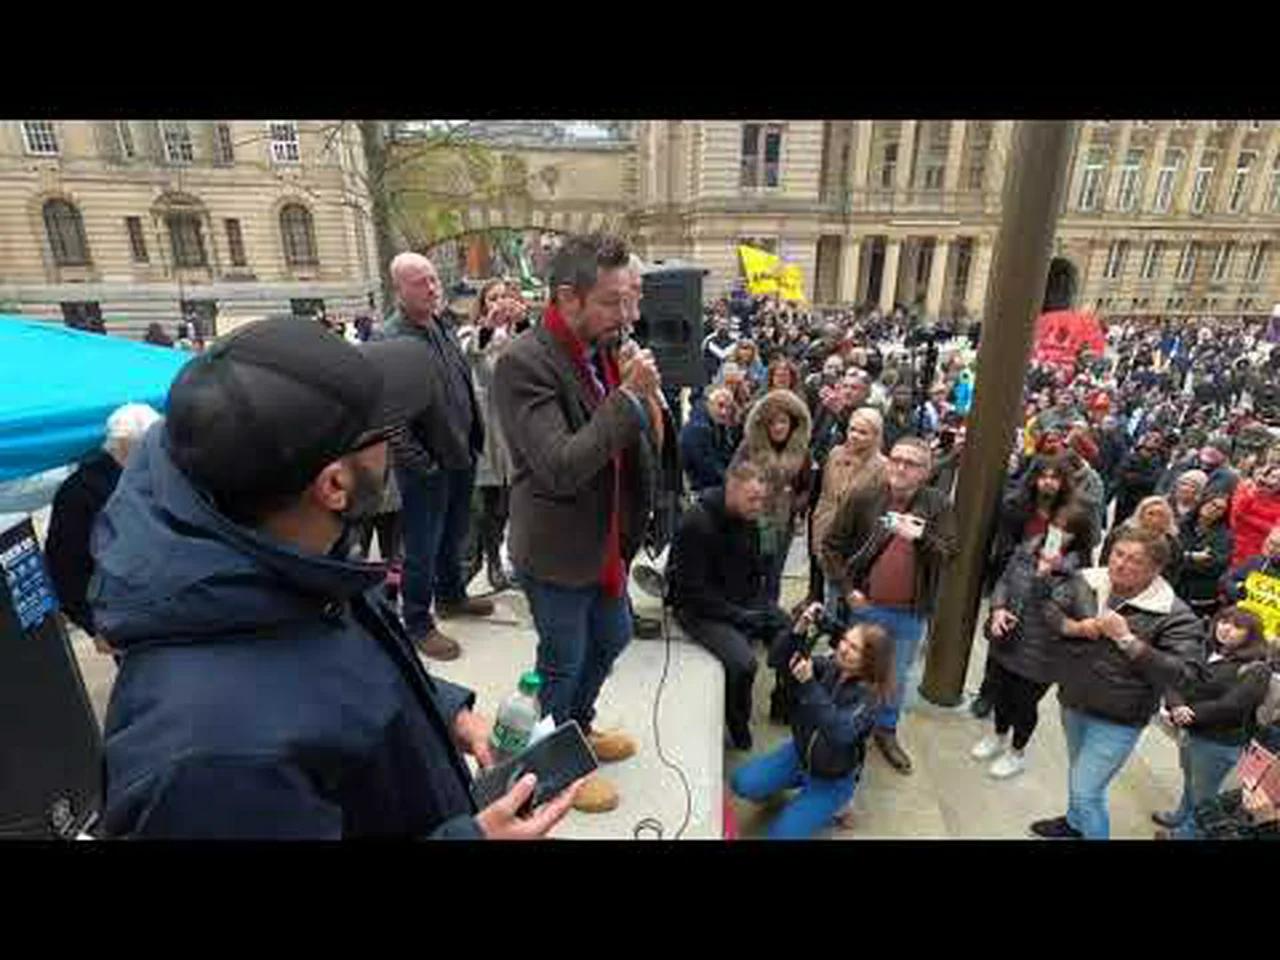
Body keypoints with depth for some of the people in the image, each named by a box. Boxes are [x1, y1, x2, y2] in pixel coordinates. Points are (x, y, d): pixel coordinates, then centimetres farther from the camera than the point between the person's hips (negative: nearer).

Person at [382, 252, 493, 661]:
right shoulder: (392, 340, -18)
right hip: (426, 468, -8)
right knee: (423, 548, 6)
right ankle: (418, 624, 24)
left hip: (462, 457, 8)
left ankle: (451, 595, 43)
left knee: (454, 535, 23)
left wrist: (476, 438, 10)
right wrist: (421, 463, -18)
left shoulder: (443, 326, 8)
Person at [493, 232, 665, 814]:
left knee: (612, 638, 25)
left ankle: (579, 728, 51)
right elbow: (561, 467, -30)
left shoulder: (603, 349, 1)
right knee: (562, 662, 13)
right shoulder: (523, 362, -23)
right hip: (557, 550, -8)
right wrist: (630, 396, -30)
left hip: (605, 541, 8)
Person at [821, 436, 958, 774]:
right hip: (866, 606, -1)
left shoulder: (938, 507, -5)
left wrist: (920, 538, -30)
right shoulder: (864, 500, -9)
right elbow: (832, 545, -5)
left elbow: (949, 554, -12)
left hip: (912, 613, 1)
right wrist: (847, 588, -10)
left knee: (898, 676, 20)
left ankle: (887, 731, 43)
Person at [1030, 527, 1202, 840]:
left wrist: (1128, 639, -32)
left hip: (1117, 721, -5)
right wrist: (1074, 627, -18)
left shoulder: (1173, 615, -20)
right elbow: (1051, 610, 2)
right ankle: (1075, 822, 54)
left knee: (1086, 791, -1)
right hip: (1072, 702, 5)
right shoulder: (1086, 581, -8)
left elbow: (1179, 672, -25)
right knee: (1077, 770, 29)